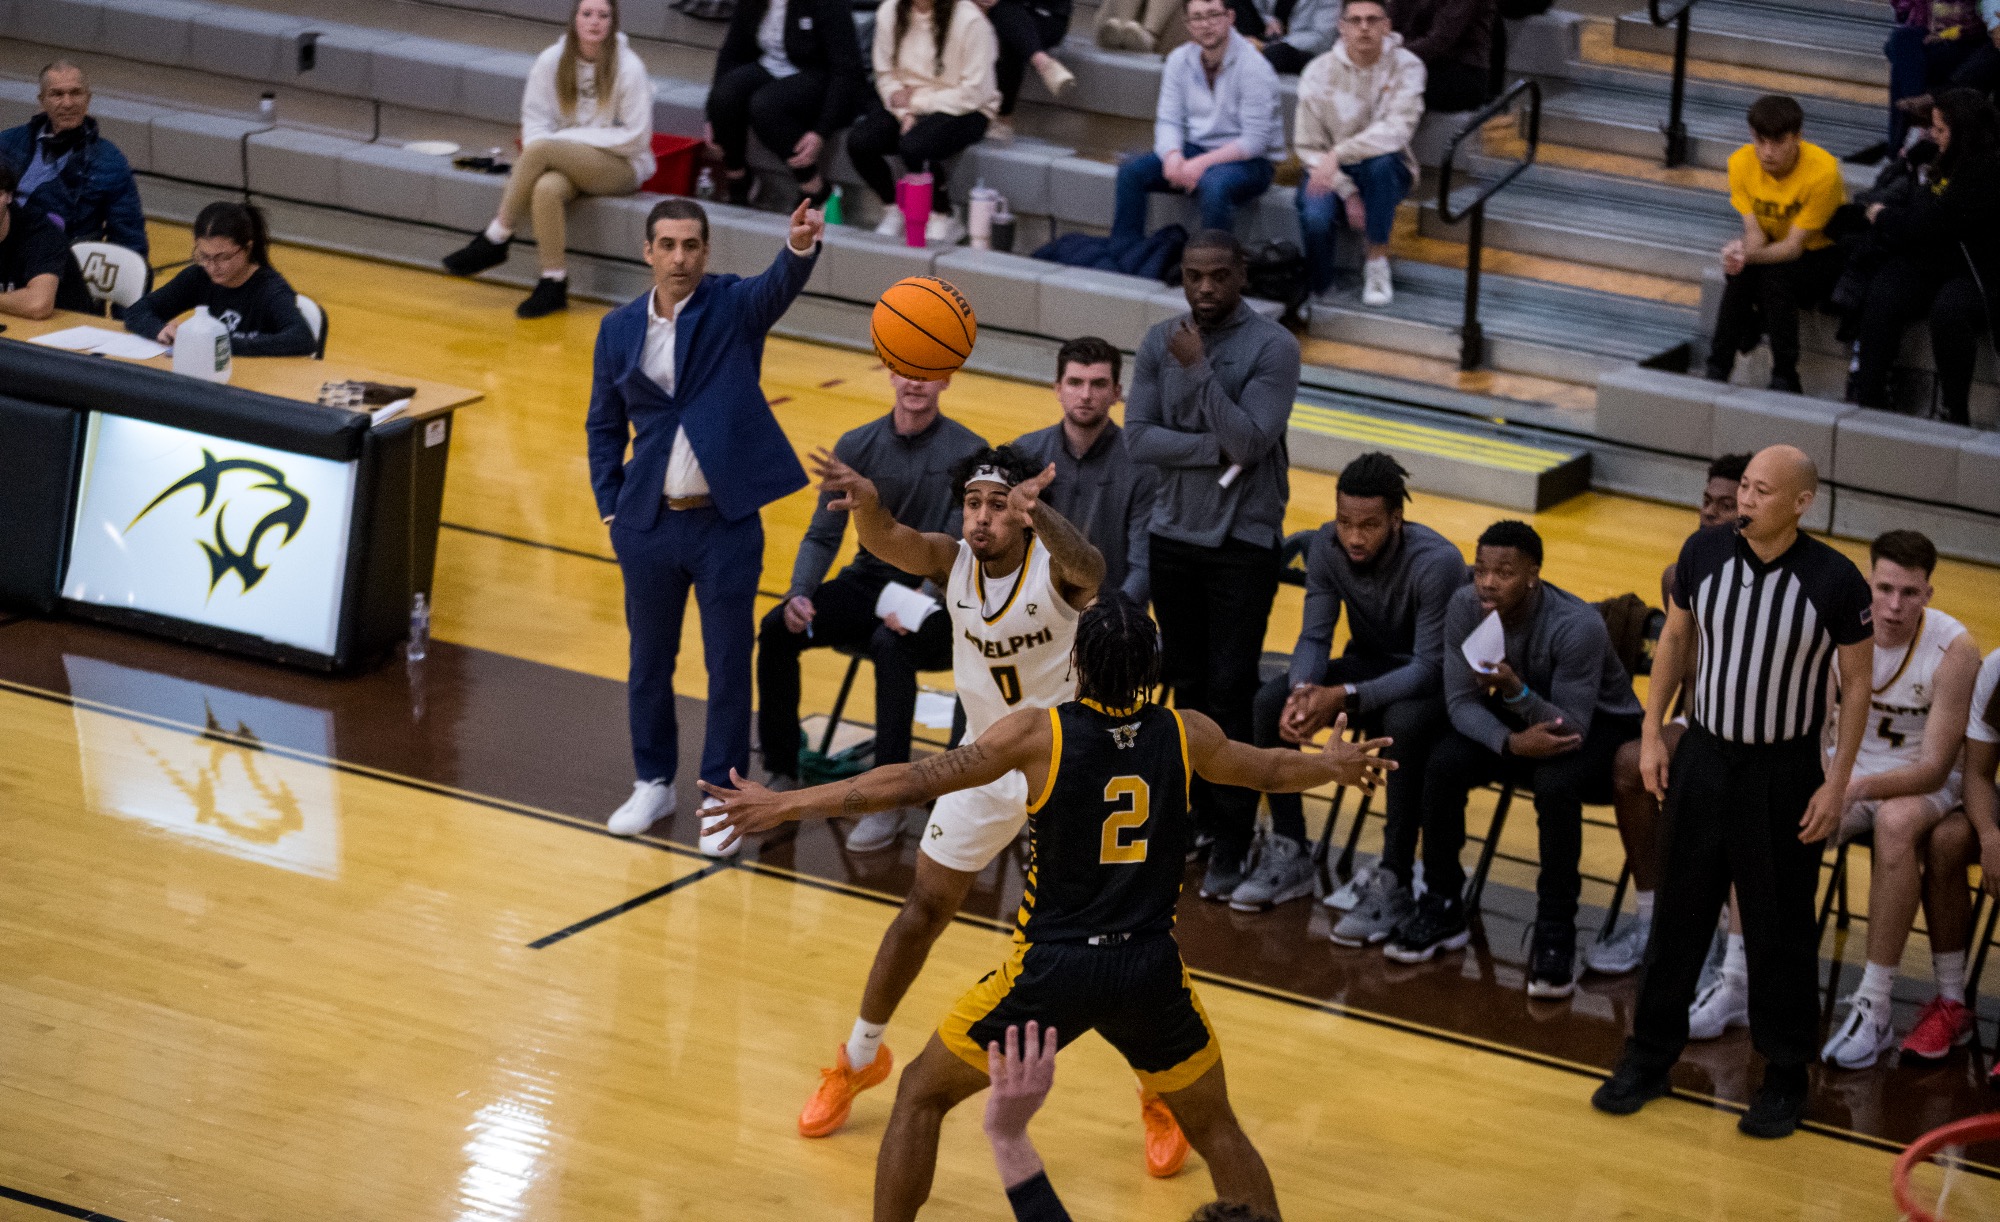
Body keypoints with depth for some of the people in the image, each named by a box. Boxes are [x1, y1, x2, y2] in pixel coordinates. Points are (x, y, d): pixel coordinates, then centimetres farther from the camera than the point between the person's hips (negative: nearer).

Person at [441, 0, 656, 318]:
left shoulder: (629, 68, -10)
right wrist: (532, 168, -16)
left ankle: (495, 239, -17)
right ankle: (554, 284, -24)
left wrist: (570, 137, -14)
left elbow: (635, 138, -10)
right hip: (565, 162, 3)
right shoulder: (551, 62, 0)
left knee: (541, 148, -30)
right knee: (546, 188, -34)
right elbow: (535, 120, 4)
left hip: (622, 167, -3)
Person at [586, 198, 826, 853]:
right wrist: (611, 508, 4)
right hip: (649, 524, 3)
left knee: (729, 665, 4)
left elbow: (780, 285, -28)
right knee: (649, 661, 14)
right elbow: (604, 426, 12)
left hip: (727, 522, -3)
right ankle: (653, 783, 30)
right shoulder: (619, 329, 3)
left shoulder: (733, 306, -5)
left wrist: (801, 246, -50)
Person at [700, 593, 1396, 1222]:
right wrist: (1335, 765, 43)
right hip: (1150, 969, 3)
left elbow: (914, 783, -10)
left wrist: (787, 805, -4)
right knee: (1214, 1127, 23)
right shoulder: (1186, 735, 0)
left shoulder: (1039, 734, -10)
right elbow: (1267, 771, 20)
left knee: (922, 1094, 17)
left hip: (1052, 967, -3)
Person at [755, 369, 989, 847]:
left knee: (891, 644, -37)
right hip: (869, 582, 4)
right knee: (776, 628, -21)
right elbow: (823, 534, 4)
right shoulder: (857, 446, 2)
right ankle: (782, 776, -9)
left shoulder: (970, 453, -9)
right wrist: (800, 593, -15)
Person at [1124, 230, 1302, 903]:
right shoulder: (1160, 342, 2)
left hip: (1243, 542, -4)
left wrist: (1198, 368, -22)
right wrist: (1215, 449, -17)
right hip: (1173, 536, 4)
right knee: (1188, 687, 10)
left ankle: (1232, 842, 1)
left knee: (1230, 694, -6)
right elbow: (1138, 437, -6)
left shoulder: (1273, 346, -10)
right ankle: (1198, 814, 21)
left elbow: (1250, 441, -19)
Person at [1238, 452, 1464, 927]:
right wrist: (1303, 690, -32)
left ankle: (1392, 884, -29)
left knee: (1403, 723, -39)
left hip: (1433, 681, -6)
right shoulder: (1327, 546, -13)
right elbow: (1314, 636, -8)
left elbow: (1430, 668, -29)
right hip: (1369, 662, 6)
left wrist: (1345, 697, -41)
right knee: (1269, 702, -18)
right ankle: (1290, 856, -4)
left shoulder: (1437, 563, -29)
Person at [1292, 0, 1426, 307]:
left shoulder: (1406, 67, -12)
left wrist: (1338, 154, -38)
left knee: (1380, 161, -36)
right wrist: (1347, 193, -19)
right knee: (1315, 216, -32)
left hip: (1387, 173, 0)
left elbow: (1396, 130, -28)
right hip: (1332, 175, 0)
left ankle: (1377, 264, -20)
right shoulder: (1320, 71, -8)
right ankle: (1313, 287, -3)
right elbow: (1308, 146, -7)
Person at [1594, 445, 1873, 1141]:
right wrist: (1652, 733, 6)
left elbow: (1858, 683, -6)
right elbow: (1676, 639, 8)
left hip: (1784, 772, -3)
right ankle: (1650, 1056, 25)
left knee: (1781, 928, 6)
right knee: (1679, 912, 11)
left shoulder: (1835, 581, -16)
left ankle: (1785, 1076, 20)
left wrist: (1837, 782, -9)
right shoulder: (1704, 552, -7)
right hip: (1704, 756, 3)